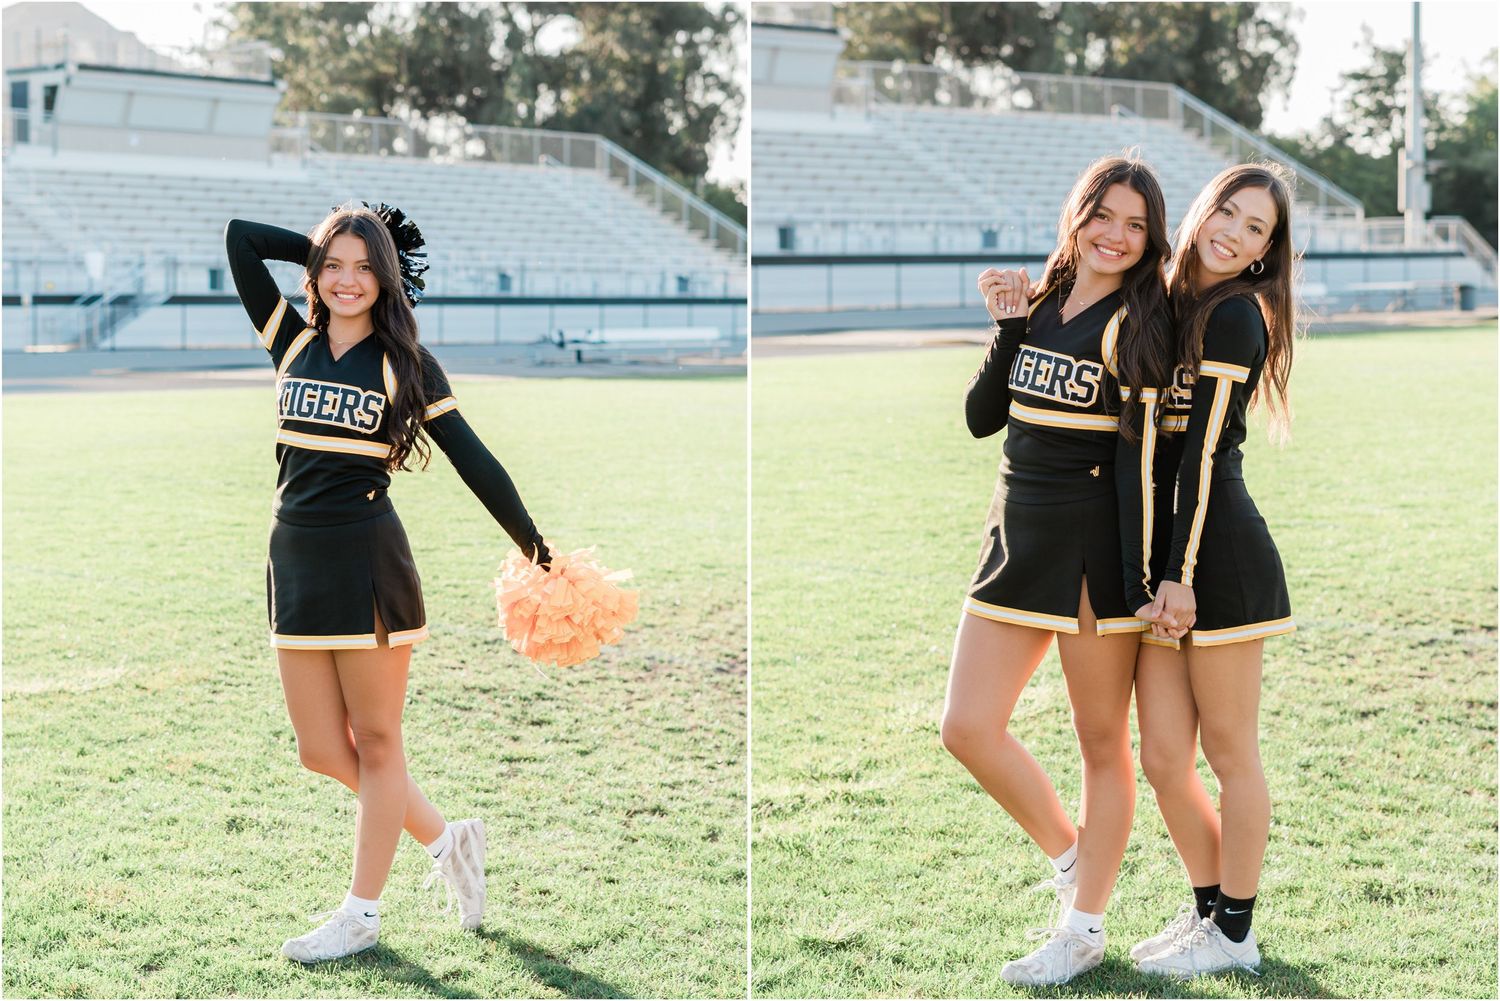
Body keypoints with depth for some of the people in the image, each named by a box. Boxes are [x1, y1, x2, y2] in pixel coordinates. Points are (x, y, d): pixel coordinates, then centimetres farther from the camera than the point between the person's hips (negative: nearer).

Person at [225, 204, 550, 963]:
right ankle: (445, 838, 27)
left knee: (374, 743, 4)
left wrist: (534, 547, 2)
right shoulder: (293, 343, 8)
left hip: (367, 562, -5)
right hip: (295, 562, 5)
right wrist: (321, 248, 11)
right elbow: (240, 237, 7)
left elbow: (470, 456, 1)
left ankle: (362, 913, 14)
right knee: (321, 750, 7)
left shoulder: (405, 361, 0)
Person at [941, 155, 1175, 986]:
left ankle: (1084, 928, 15)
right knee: (967, 728, 2)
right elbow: (981, 417, 5)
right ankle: (1069, 855, 24)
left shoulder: (1143, 322, -6)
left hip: (1096, 545, -6)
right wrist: (1009, 327, -5)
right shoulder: (1036, 304, 10)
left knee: (1102, 742, 5)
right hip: (1018, 539, 6)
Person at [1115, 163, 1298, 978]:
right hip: (1156, 560, 8)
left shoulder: (1233, 316, -10)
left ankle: (1232, 934, 16)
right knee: (1163, 761, 9)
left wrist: (1181, 575, -16)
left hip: (1219, 558, -8)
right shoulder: (1171, 305, 15)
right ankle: (1207, 909, 27)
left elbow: (1203, 452, -14)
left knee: (1229, 753, 4)